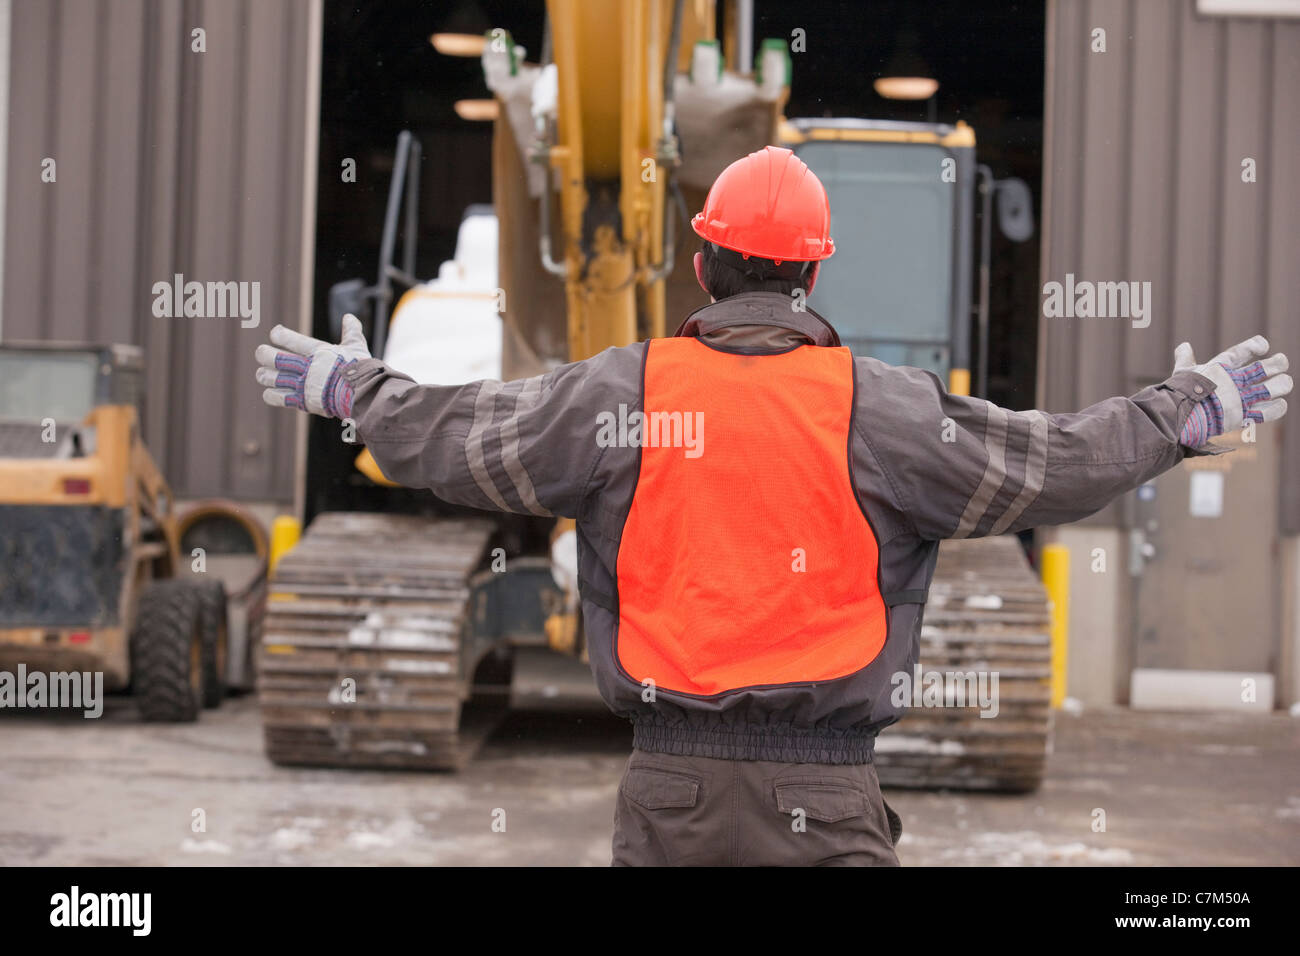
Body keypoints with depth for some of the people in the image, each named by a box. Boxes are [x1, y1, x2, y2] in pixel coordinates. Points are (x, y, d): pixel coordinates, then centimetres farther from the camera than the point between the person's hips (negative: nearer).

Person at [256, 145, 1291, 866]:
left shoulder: (616, 393, 0)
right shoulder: (883, 407, -4)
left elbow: (448, 439, 10)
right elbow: (1058, 464, 2)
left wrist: (353, 385, 29)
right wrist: (1190, 409, 17)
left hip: (668, 783, 2)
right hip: (824, 792, -2)